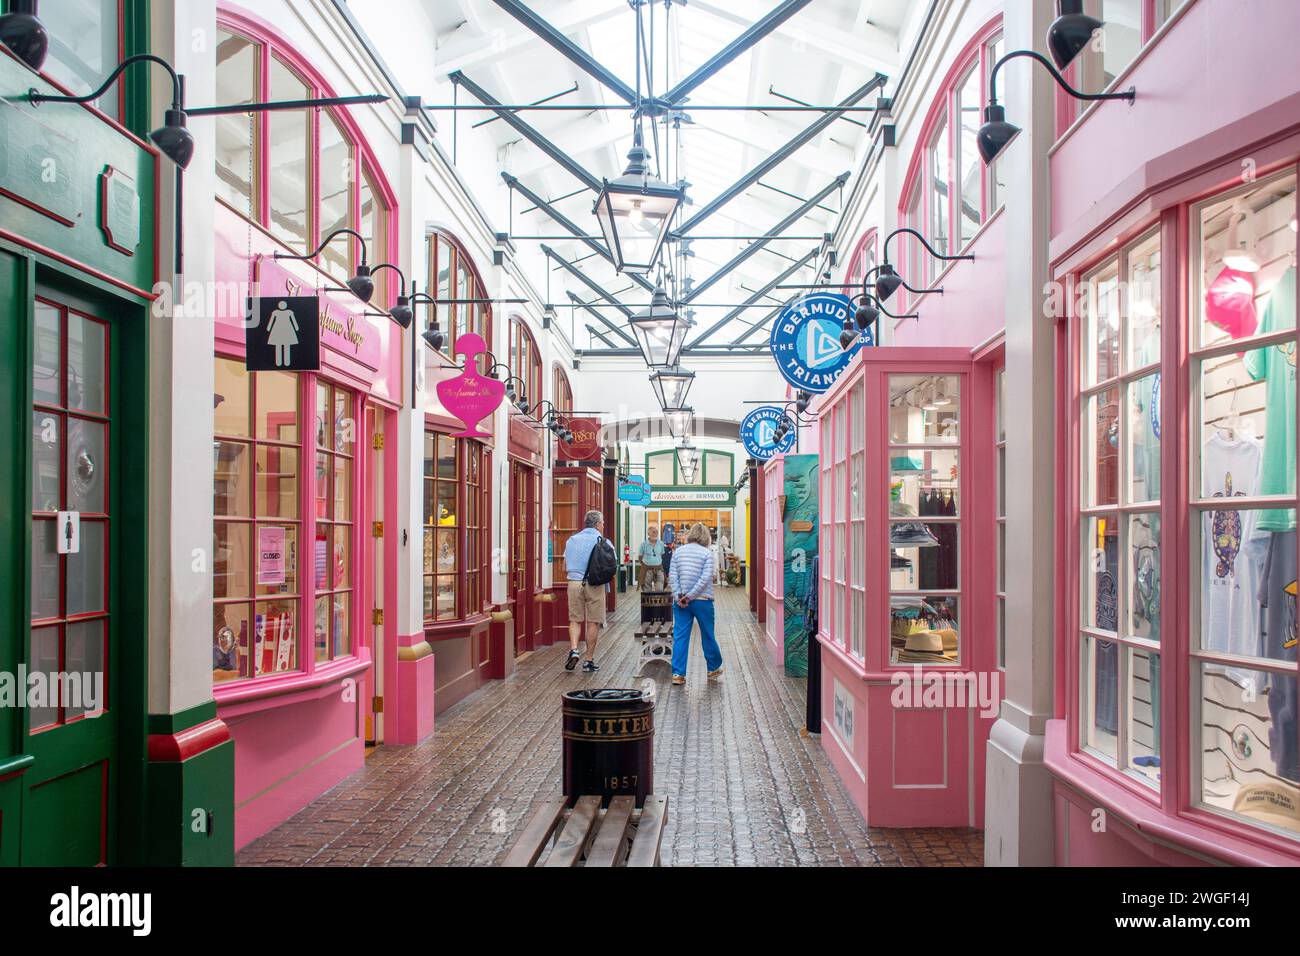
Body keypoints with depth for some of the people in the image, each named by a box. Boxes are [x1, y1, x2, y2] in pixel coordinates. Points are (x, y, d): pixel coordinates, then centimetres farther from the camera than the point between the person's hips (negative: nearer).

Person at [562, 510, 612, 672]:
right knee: (593, 622, 5)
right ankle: (589, 660, 9)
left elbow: (565, 568, 11)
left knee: (575, 620, 12)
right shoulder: (603, 542, -1)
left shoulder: (571, 540, 9)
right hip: (595, 585, -3)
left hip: (574, 583, 3)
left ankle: (573, 649, -9)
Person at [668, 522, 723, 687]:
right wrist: (690, 596, -13)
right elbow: (705, 578, -13)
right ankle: (714, 668, 28)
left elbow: (672, 576, -1)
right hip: (702, 601, -2)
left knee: (680, 636, 3)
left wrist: (678, 596, -7)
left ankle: (678, 673, -1)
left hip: (681, 601, 2)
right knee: (707, 636, 13)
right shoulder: (707, 553, -4)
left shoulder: (678, 551, 6)